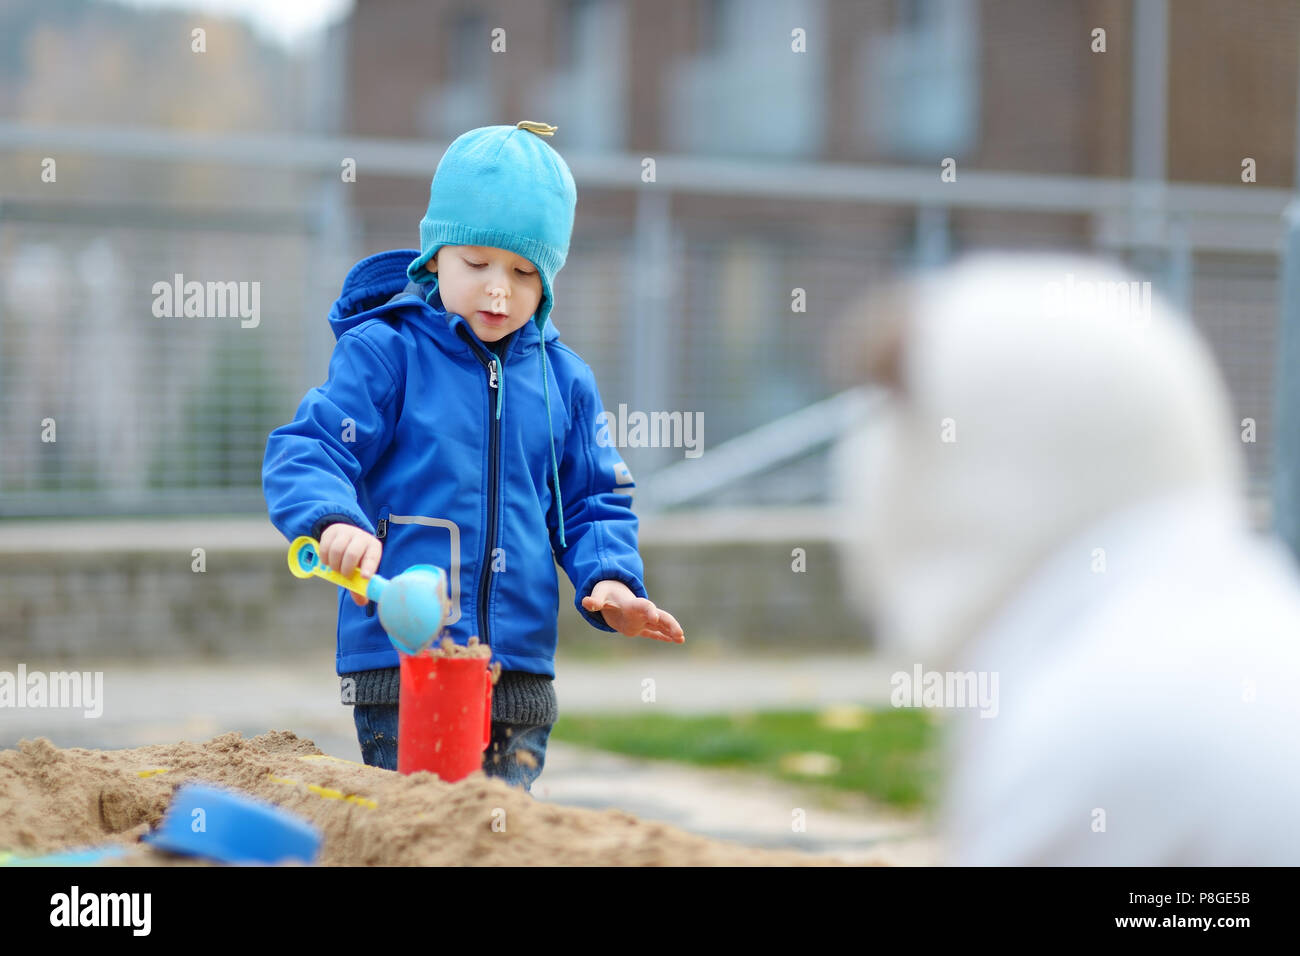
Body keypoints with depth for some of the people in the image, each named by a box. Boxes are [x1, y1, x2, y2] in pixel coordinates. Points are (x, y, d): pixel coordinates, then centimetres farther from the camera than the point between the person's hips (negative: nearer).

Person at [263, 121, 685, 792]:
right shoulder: (383, 353, -3)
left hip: (520, 678, 4)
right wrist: (335, 519, -30)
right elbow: (302, 453, -9)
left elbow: (592, 503, 18)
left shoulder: (562, 378, 11)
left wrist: (610, 584, -1)